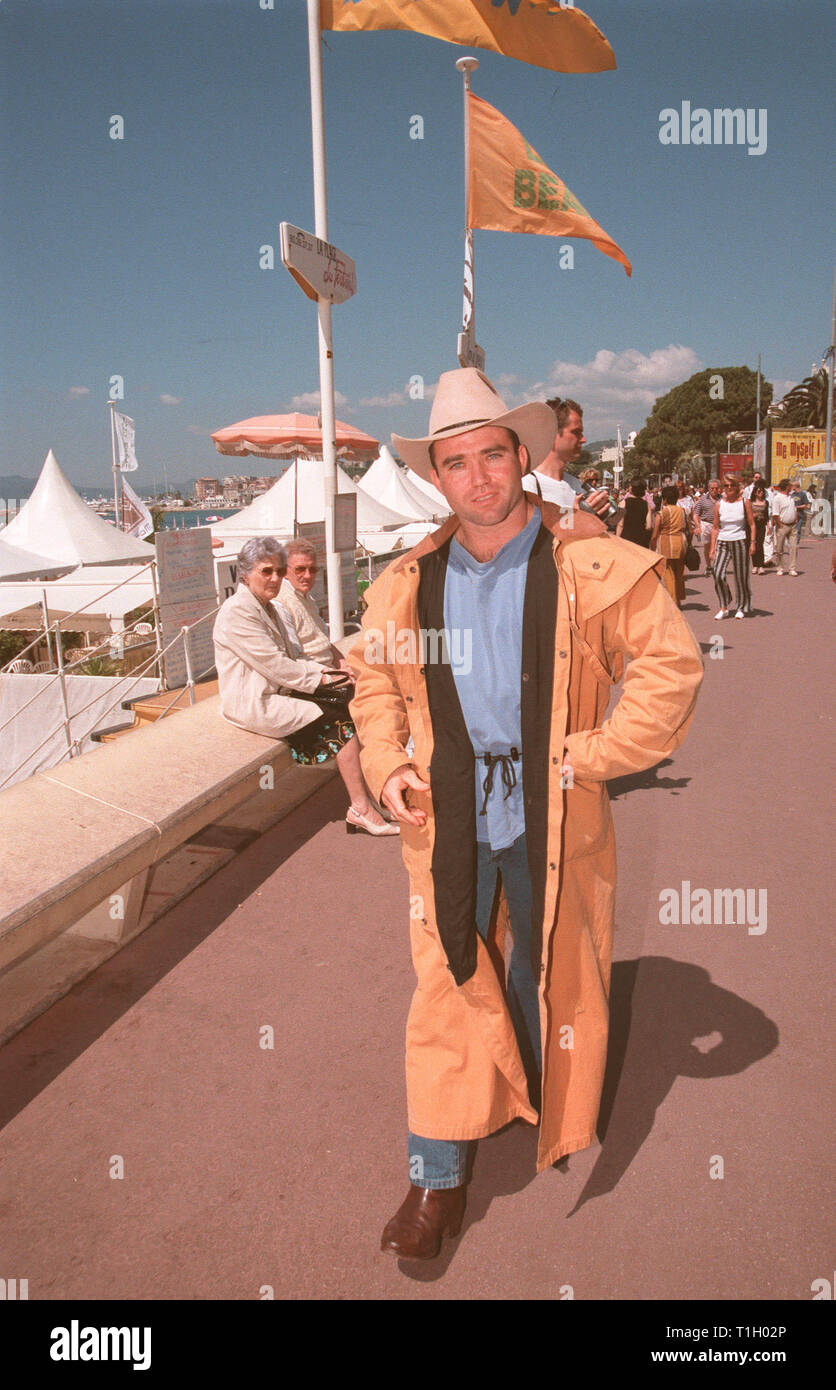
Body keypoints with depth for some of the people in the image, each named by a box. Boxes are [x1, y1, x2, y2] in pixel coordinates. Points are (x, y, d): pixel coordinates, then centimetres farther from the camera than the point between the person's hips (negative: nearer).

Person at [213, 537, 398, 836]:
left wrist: (318, 669, 0)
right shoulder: (237, 612, -17)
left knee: (346, 704, -8)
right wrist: (316, 679, -12)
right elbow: (274, 665, -20)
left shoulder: (266, 608, 15)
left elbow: (288, 655, 17)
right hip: (254, 705, -9)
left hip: (276, 691, 9)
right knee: (341, 721, -17)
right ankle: (361, 809, -13)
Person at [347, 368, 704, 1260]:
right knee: (449, 985, 7)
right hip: (446, 816, 2)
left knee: (548, 976, 16)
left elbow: (671, 664, -7)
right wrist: (386, 762, 1)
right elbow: (373, 676, 15)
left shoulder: (592, 567, -7)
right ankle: (437, 1180, 21)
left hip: (552, 813, -1)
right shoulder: (408, 582, 4)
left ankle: (552, 1120, 45)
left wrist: (594, 753, -12)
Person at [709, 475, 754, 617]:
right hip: (722, 543, 2)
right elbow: (715, 528, 9)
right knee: (718, 575, -14)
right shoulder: (719, 504, 5)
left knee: (741, 576, 3)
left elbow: (752, 524, 2)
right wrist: (712, 548, 5)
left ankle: (743, 607, 20)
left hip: (740, 542, -1)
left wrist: (753, 542, -8)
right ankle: (724, 607, 0)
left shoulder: (745, 503, 1)